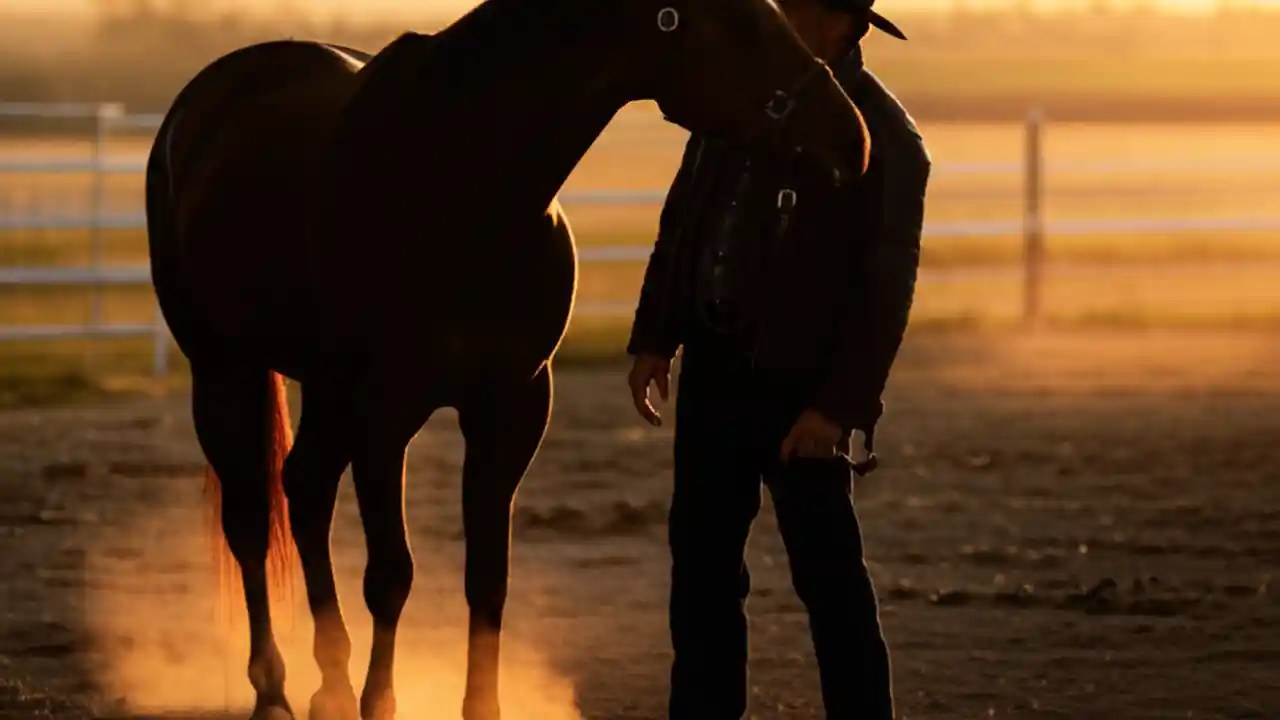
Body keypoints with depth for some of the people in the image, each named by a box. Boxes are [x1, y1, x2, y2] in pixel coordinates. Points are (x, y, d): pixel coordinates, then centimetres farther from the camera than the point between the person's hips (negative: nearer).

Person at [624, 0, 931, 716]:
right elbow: (683, 220, 13)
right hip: (714, 366, 6)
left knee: (829, 575, 1)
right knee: (701, 558, 11)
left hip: (800, 387, -6)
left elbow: (886, 292, -14)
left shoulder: (885, 140, -12)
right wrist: (654, 339, 8)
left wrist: (839, 406, -19)